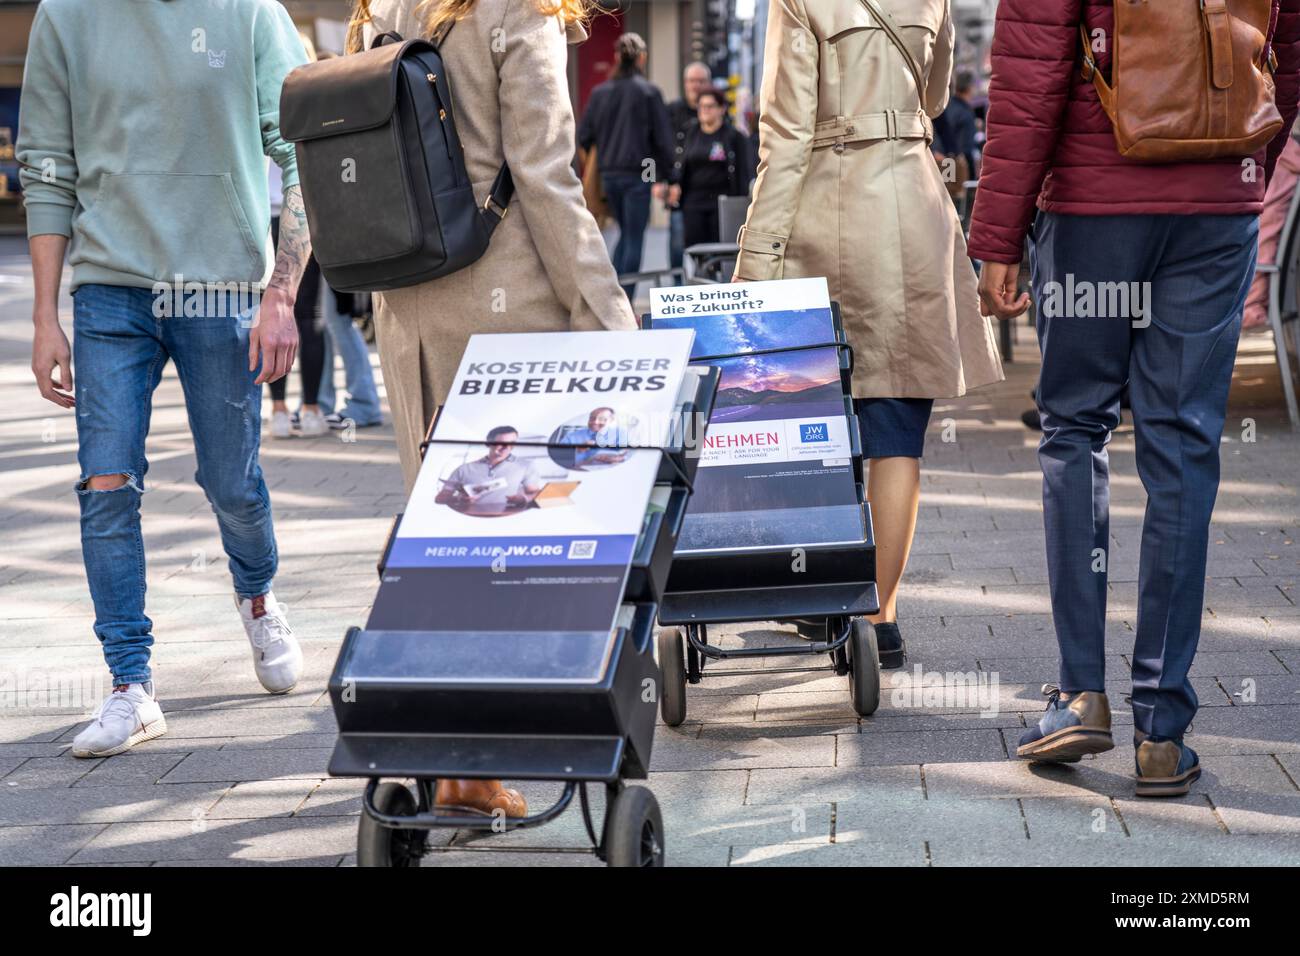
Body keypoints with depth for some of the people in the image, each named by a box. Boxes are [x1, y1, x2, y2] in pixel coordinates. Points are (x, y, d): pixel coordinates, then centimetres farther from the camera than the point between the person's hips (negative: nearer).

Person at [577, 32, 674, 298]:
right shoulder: (649, 92, -8)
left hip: (608, 174, 5)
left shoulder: (599, 92, 5)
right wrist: (663, 172, 3)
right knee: (634, 238, 1)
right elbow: (663, 138, -8)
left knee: (626, 232, 20)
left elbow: (583, 136, 6)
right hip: (638, 174, -5)